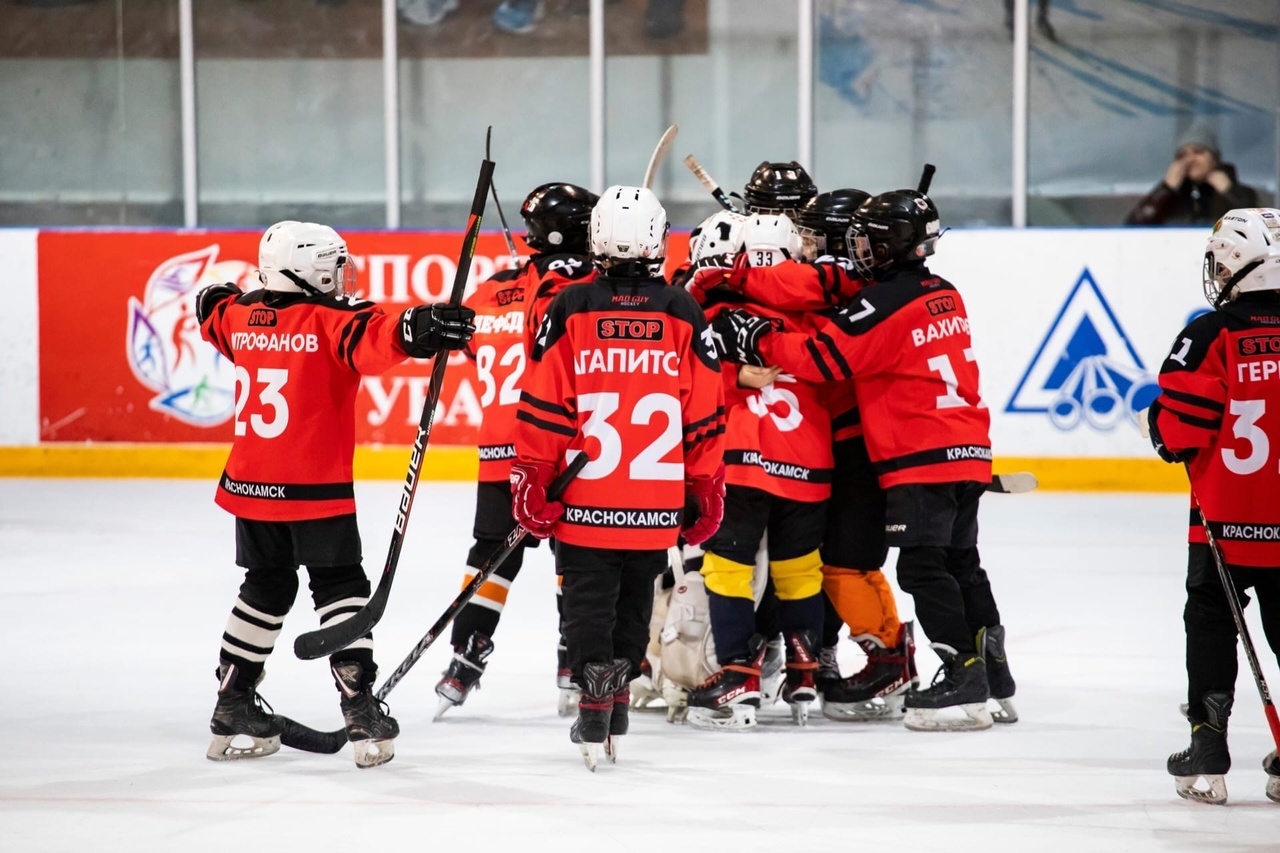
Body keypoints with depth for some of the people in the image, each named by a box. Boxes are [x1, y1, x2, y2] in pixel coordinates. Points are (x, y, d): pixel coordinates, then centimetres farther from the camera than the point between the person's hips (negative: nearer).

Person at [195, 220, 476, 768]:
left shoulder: (242, 317, 4)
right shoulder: (326, 321, -15)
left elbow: (214, 314, 28)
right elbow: (368, 341, -36)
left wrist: (215, 298, 50)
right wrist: (415, 330, -51)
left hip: (251, 485, 6)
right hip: (316, 488, -6)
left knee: (266, 587, 20)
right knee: (340, 590, 2)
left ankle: (232, 706, 24)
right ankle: (359, 708, -8)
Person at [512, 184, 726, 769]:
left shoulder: (569, 310, -5)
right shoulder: (684, 315, 0)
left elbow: (543, 410, -6)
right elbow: (705, 416, 3)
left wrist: (532, 482, 2)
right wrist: (706, 491, 13)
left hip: (584, 504, -2)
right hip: (657, 507, 2)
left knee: (588, 604, 4)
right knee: (634, 602, 18)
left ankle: (596, 694, -12)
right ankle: (616, 703, 22)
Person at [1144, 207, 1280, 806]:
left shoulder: (1210, 336, -12)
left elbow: (1179, 424, -13)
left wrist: (1163, 429, 9)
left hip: (1226, 520, -3)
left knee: (1210, 623, 9)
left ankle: (1207, 754, 5)